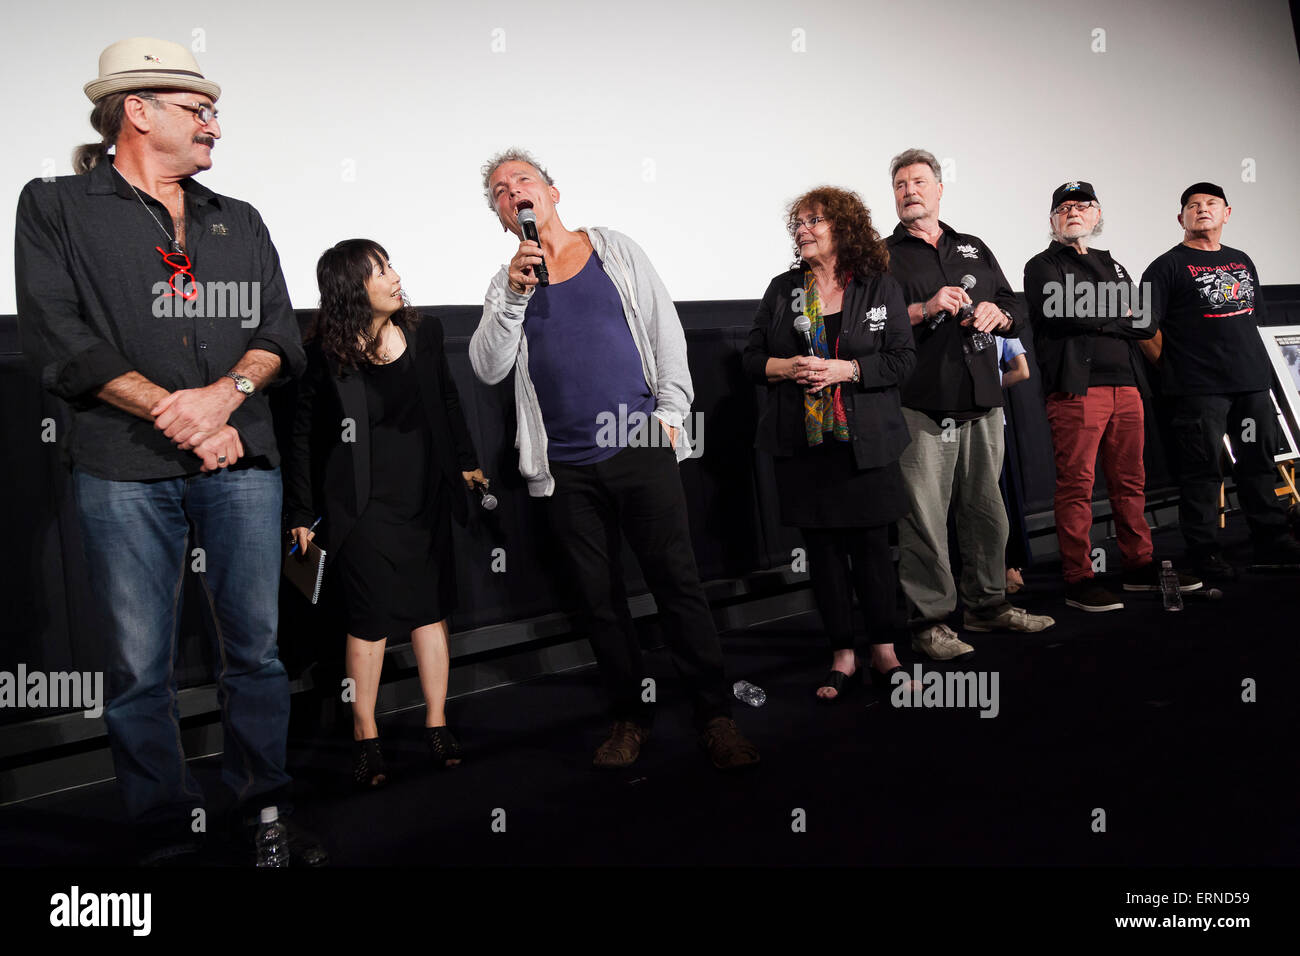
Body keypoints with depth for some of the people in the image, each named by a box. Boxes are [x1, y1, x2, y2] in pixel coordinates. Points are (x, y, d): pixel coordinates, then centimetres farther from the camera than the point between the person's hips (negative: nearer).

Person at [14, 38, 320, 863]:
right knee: (141, 664, 1)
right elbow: (60, 342, -4)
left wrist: (224, 395, -9)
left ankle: (266, 814, 20)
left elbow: (281, 333, 11)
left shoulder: (240, 222, 20)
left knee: (257, 647, 6)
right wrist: (174, 414, -11)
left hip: (241, 462, 4)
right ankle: (166, 834, 15)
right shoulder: (56, 209, 7)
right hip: (124, 469, -3)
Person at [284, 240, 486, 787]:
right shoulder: (325, 355, -9)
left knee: (430, 608, 10)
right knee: (370, 618, 1)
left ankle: (436, 722, 24)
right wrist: (302, 513, -2)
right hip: (362, 508, -4)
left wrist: (465, 461, 18)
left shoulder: (424, 333, 2)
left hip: (425, 498, 4)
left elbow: (448, 402, 15)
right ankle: (365, 734, 17)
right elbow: (304, 436, -3)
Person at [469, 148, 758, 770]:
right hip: (565, 467, 2)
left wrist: (671, 413, -5)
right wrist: (515, 291, -13)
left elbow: (665, 330, 6)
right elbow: (488, 369, -2)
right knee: (598, 597, 6)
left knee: (677, 582, -5)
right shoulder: (507, 285, 11)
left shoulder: (614, 250, 9)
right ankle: (629, 716, 19)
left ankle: (715, 715, 4)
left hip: (640, 447, -2)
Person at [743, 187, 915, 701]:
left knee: (871, 544, 1)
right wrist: (788, 368, -10)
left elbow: (902, 359, -3)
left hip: (865, 442, -2)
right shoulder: (782, 289, 10)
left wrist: (847, 370, -16)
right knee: (822, 547, 5)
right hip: (802, 444, 2)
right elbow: (752, 357, 10)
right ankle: (842, 655, 17)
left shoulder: (881, 288, 3)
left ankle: (884, 653, 15)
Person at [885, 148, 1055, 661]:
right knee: (924, 515, -7)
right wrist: (925, 309, -17)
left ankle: (987, 604, 24)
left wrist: (995, 313, -2)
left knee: (986, 508, 11)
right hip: (921, 405, -5)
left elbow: (1015, 311, 20)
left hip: (981, 400, 5)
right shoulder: (884, 256, 6)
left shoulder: (974, 249, 21)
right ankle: (929, 621, 0)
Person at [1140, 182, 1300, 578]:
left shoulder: (1241, 261, 18)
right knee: (1202, 469, -4)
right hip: (1200, 388, -6)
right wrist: (1175, 368, -6)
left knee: (1259, 463, 11)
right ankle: (1204, 552, 3)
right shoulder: (1168, 266, -2)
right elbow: (1145, 325, -7)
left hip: (1252, 382, 6)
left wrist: (1253, 363, 17)